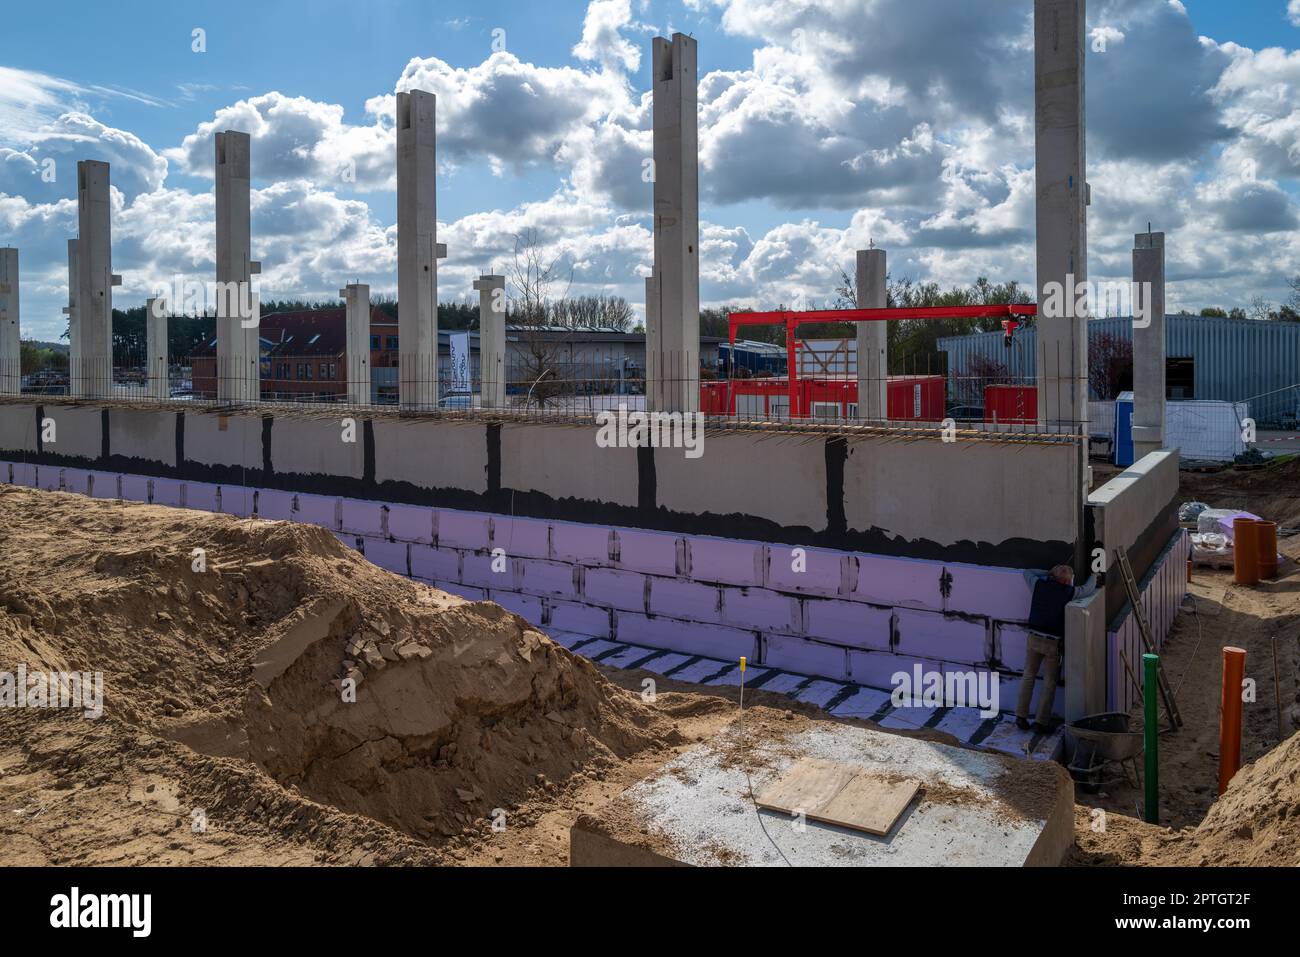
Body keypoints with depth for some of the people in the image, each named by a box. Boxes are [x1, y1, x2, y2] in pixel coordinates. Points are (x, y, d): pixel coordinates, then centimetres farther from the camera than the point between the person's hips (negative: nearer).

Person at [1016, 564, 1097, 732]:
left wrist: (1048, 574, 24)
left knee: (1028, 676, 14)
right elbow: (1089, 588, 11)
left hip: (1034, 638, 3)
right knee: (1050, 682, 7)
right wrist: (1094, 576, 31)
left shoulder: (1039, 584, 1)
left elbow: (1028, 572, 22)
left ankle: (1021, 716, 13)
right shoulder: (1069, 592, -7)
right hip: (1053, 643, -3)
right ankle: (1041, 721, 6)